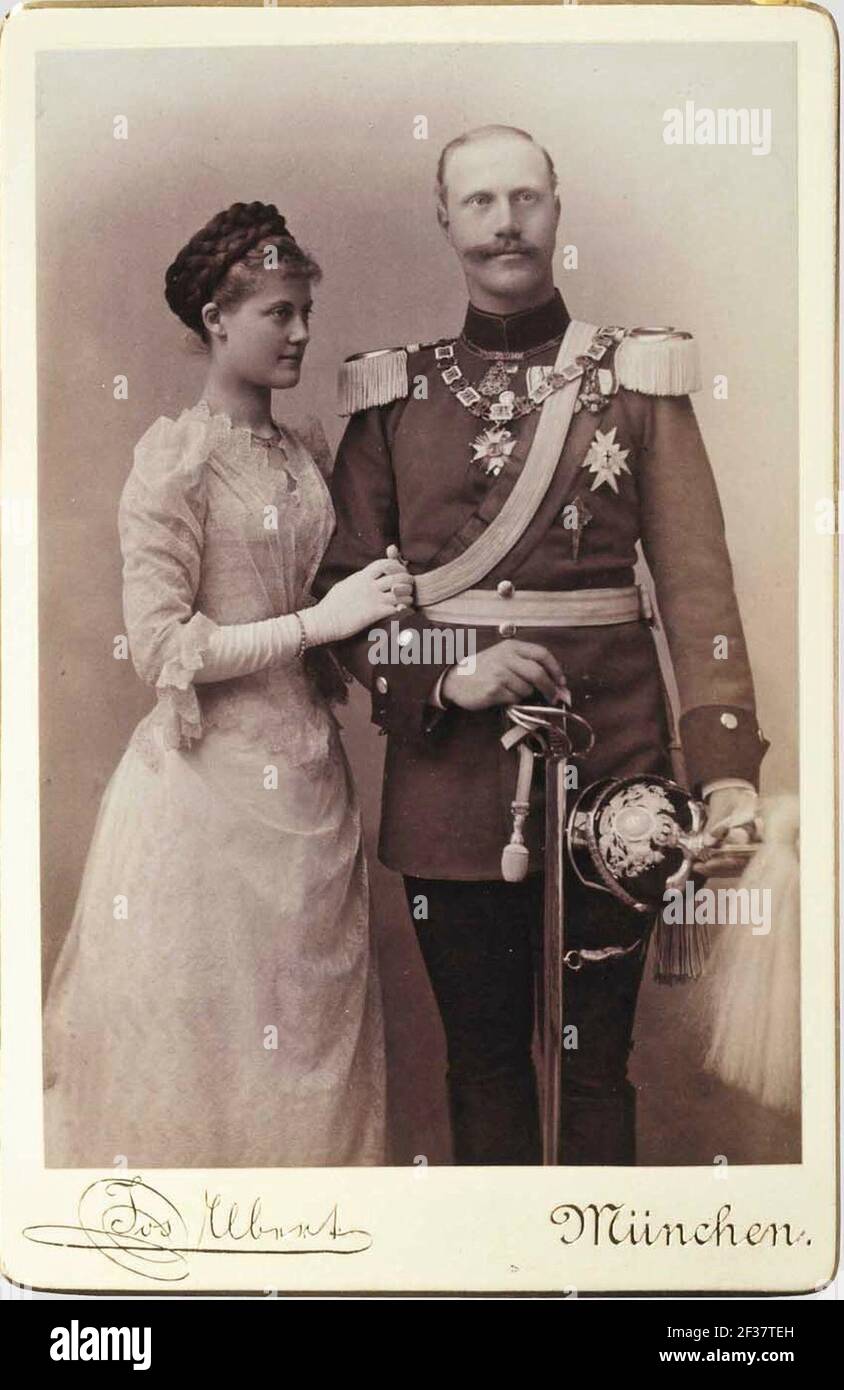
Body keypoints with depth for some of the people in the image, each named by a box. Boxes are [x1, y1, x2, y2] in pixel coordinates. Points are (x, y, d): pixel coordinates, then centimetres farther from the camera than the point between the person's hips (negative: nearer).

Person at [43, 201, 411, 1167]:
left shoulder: (299, 456, 11)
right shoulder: (178, 457, -9)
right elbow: (160, 647, -16)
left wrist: (373, 607, 6)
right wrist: (320, 621, -16)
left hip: (308, 772, 7)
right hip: (213, 781, -7)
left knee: (308, 1028, 14)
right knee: (207, 1028, 5)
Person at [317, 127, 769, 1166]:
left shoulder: (636, 378, 3)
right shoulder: (394, 391, 6)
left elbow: (697, 581, -4)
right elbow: (340, 587, 4)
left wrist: (727, 767, -15)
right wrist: (447, 678, -14)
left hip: (607, 768, -1)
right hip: (449, 769, 1)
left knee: (594, 1067, 8)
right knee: (482, 1060, 13)